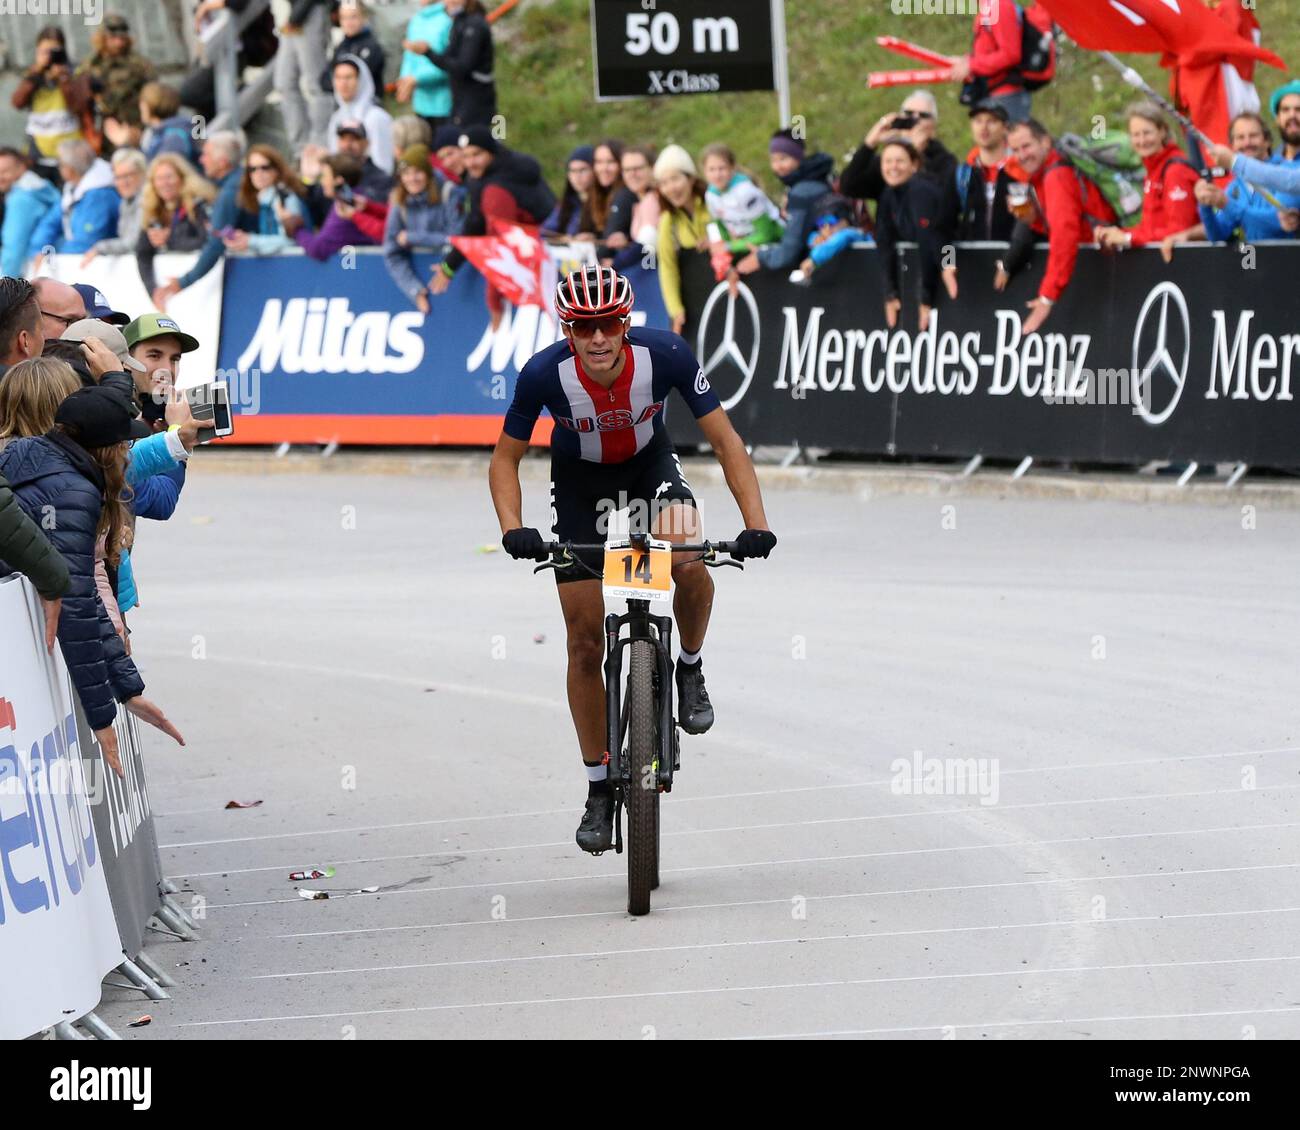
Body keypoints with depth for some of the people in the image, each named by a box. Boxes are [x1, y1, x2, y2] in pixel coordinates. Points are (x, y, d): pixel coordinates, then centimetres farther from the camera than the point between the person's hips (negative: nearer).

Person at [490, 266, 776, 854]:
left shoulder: (665, 354, -31)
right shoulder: (545, 374, -30)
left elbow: (725, 440, -22)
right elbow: (506, 458, -15)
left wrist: (756, 523, -33)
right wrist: (513, 529, -32)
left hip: (650, 464, 0)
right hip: (579, 482, 0)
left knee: (689, 564, -32)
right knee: (586, 644, -2)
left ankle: (690, 668, -1)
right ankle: (600, 788, 13)